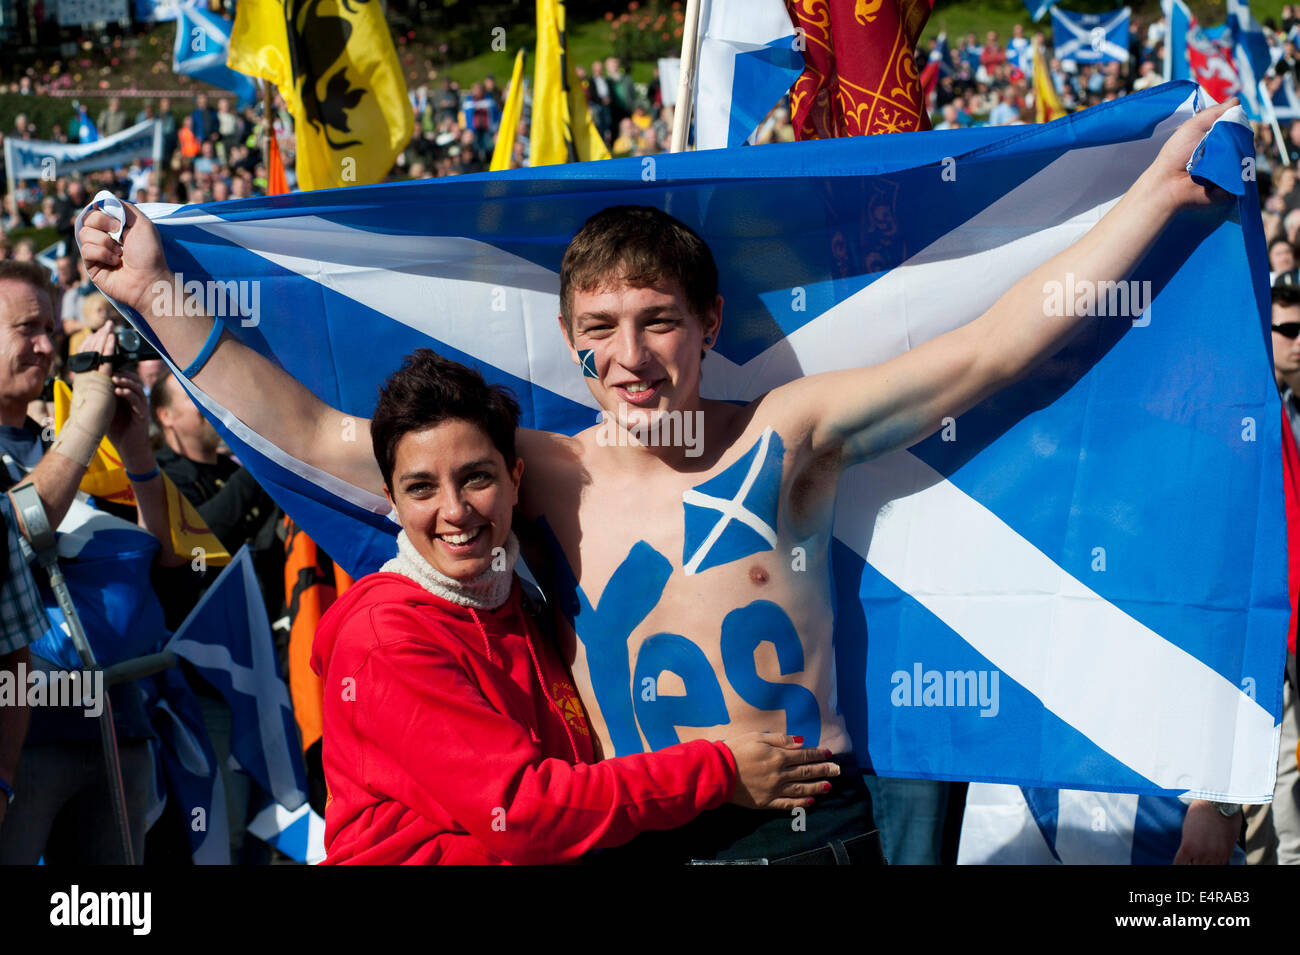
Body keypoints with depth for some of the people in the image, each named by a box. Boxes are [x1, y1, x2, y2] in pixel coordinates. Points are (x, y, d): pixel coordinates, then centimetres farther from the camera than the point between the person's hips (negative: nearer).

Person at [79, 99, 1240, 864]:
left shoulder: (785, 436, -2)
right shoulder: (543, 474, 1)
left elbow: (991, 347, -3)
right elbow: (312, 433, 0)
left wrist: (1157, 189, -5)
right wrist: (157, 297, -3)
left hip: (825, 830, 0)